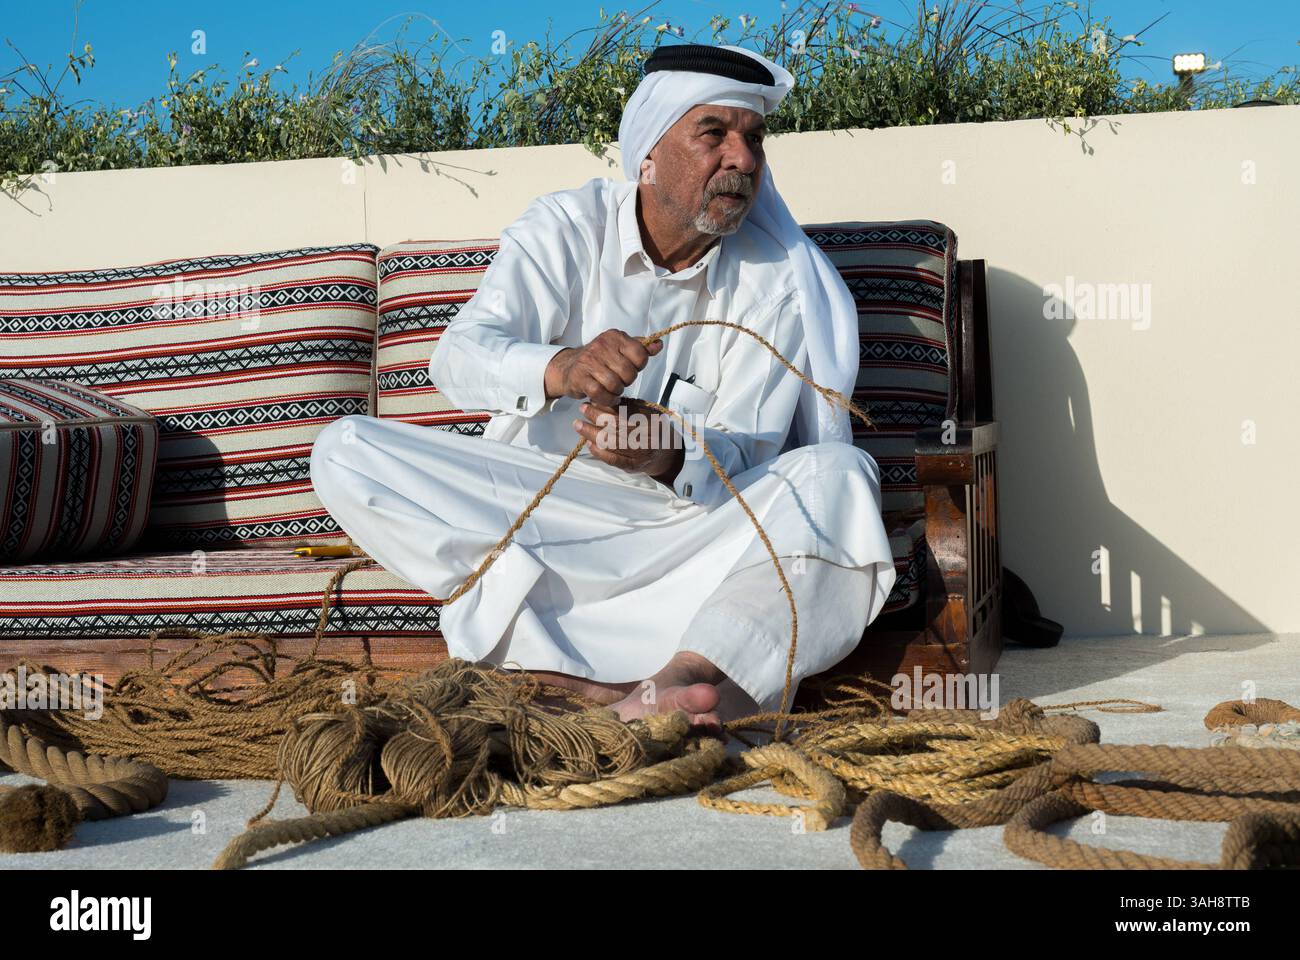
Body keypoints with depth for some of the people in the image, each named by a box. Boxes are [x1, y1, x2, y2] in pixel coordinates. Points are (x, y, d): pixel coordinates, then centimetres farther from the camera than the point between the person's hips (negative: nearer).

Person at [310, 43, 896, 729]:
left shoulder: (777, 277, -3)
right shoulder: (567, 227, -4)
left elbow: (744, 451, -10)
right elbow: (458, 356, -19)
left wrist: (671, 456, -35)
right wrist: (559, 369, -42)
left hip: (688, 518, -1)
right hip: (537, 496, 1)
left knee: (840, 473, -26)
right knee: (344, 451, -23)